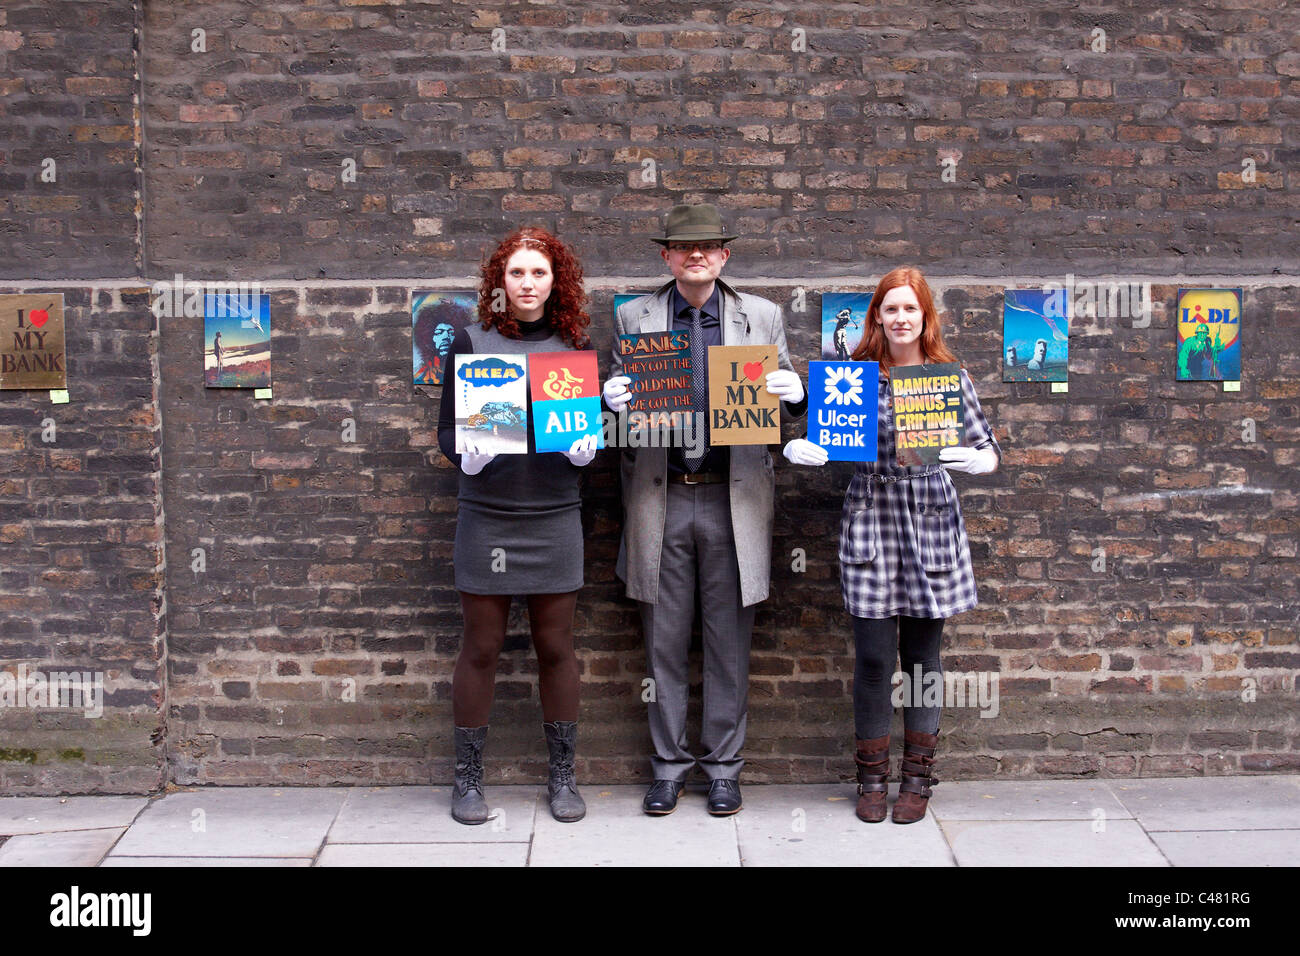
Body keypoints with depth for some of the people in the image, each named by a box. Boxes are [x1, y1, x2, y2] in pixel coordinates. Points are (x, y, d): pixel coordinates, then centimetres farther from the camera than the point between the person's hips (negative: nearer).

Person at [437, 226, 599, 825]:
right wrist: (464, 454, -18)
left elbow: (594, 424, 12)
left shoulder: (575, 347, 7)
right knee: (482, 647, 5)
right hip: (486, 516, -1)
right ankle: (468, 777, 18)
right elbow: (447, 427, 3)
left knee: (556, 647, 8)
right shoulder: (471, 342, 2)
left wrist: (586, 449, -10)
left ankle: (563, 776, 20)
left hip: (555, 516, 2)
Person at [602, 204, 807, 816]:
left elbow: (785, 401, 10)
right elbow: (618, 399, 11)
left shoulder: (762, 316, 7)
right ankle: (669, 764, 21)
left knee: (729, 643, 7)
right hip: (660, 497, 0)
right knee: (664, 642, 7)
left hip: (733, 499, 0)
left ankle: (723, 766, 20)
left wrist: (794, 394, -13)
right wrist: (611, 400, -13)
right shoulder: (633, 317, 8)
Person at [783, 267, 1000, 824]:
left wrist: (975, 459, -18)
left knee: (921, 657, 8)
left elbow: (988, 451, 5)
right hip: (870, 522, 0)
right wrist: (797, 449, -17)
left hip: (931, 524, 1)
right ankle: (872, 778, 16)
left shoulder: (951, 377, 5)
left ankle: (917, 779, 21)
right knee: (873, 658, 0)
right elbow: (823, 431, 5)